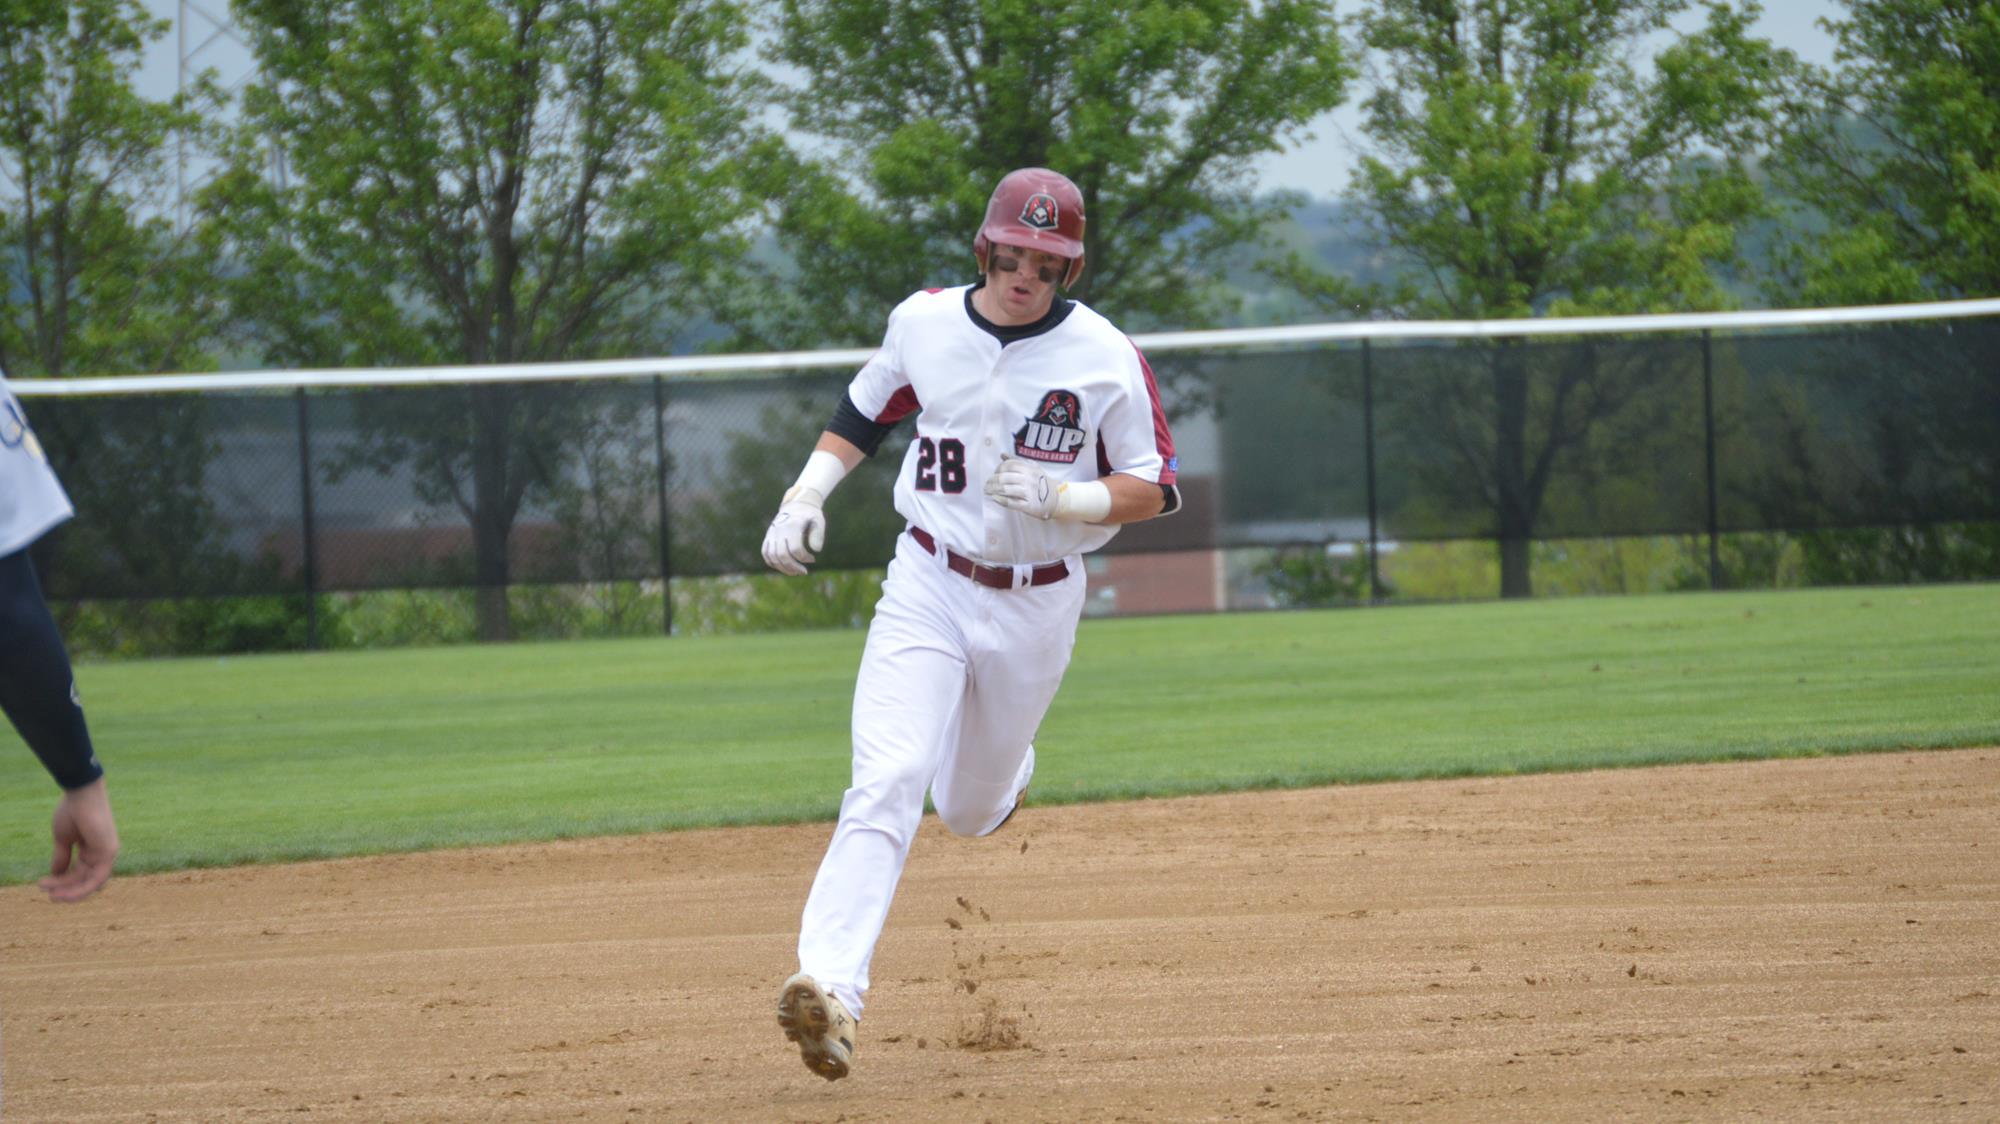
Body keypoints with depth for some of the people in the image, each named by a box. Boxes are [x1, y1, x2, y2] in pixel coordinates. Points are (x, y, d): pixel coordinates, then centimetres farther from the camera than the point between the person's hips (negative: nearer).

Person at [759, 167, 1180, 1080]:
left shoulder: (1104, 357, -9)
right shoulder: (923, 324, -2)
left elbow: (1152, 490, -4)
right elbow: (862, 417, 15)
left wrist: (1059, 498, -21)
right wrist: (805, 496, 1)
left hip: (1037, 603, 0)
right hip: (928, 585, 0)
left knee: (970, 811, 14)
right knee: (886, 785, -20)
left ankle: (1004, 771, 53)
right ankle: (830, 987, -30)